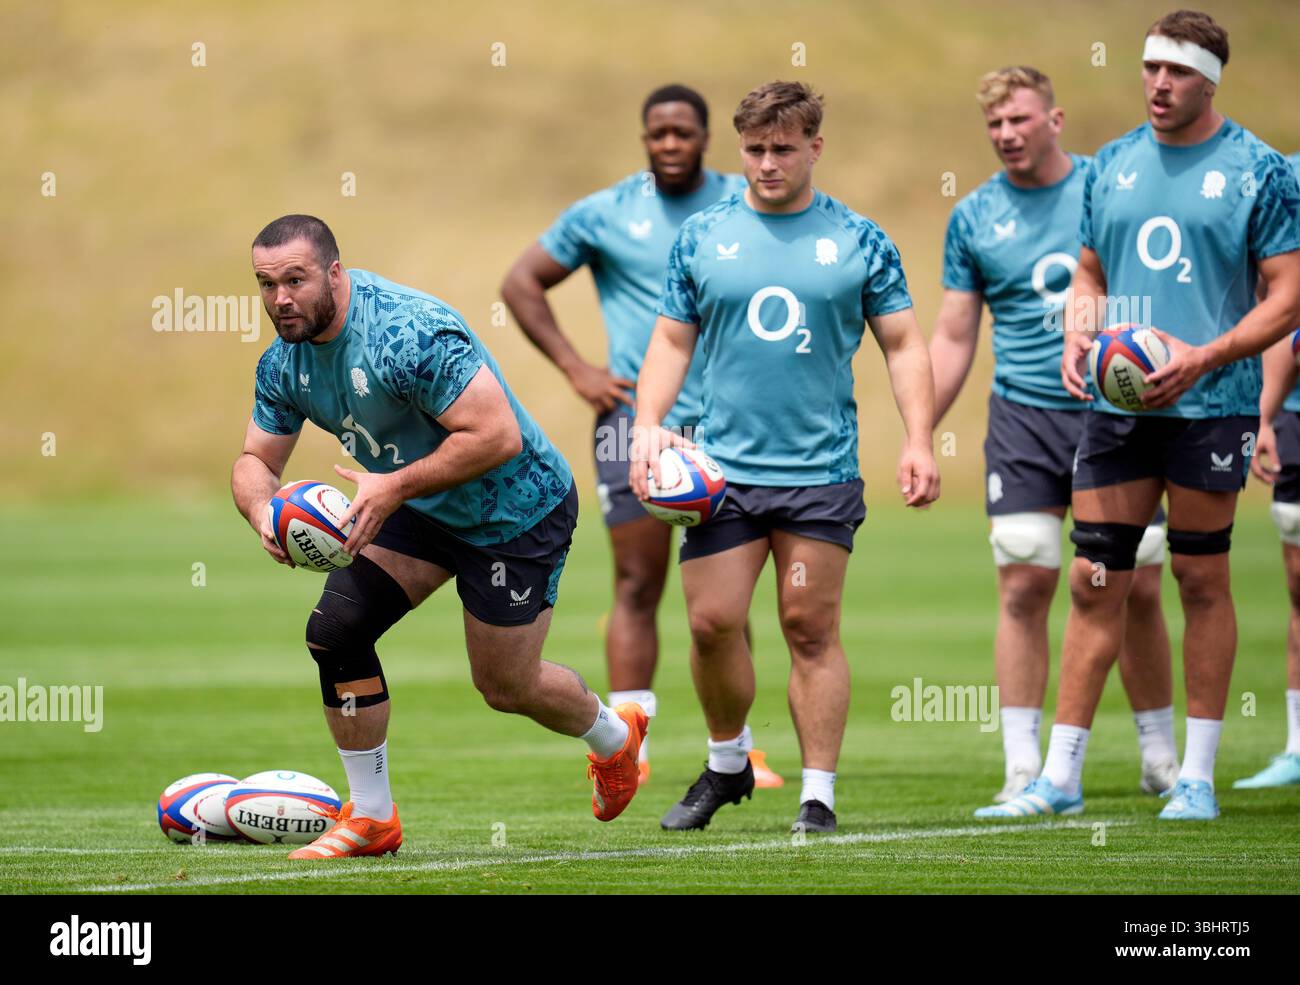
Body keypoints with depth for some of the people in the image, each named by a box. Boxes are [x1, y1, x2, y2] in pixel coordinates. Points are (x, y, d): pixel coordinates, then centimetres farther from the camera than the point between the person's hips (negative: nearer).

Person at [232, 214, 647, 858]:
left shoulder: (409, 332, -33)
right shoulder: (284, 361, -8)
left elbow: (497, 436, -35)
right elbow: (256, 459, 0)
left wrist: (395, 487, -38)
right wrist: (262, 509, -24)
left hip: (516, 509, -7)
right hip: (419, 509, 7)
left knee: (506, 688, 6)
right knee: (335, 630, -10)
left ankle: (615, 738, 40)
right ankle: (371, 818, 3)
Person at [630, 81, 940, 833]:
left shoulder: (859, 241, 4)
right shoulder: (702, 237, 7)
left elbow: (903, 345, 6)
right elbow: (672, 342, 11)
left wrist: (919, 441, -5)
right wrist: (648, 424, -3)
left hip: (822, 471, -1)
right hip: (722, 467, 1)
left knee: (812, 629, -2)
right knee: (712, 622, -2)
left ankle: (819, 795, 4)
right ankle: (728, 764, 21)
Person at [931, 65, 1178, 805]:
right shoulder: (974, 217, 6)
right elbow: (954, 337, 10)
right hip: (1024, 418, 1)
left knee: (1138, 591, 1)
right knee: (1024, 587, -5)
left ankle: (1161, 758, 16)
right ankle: (1024, 768, -2)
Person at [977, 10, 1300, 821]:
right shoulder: (1113, 165, 11)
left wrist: (1204, 356, -17)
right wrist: (1078, 336, -1)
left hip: (1209, 406, -4)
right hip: (1116, 405, 4)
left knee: (1202, 580, 3)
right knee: (1095, 583, 2)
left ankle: (1198, 777, 12)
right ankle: (1061, 776, 5)